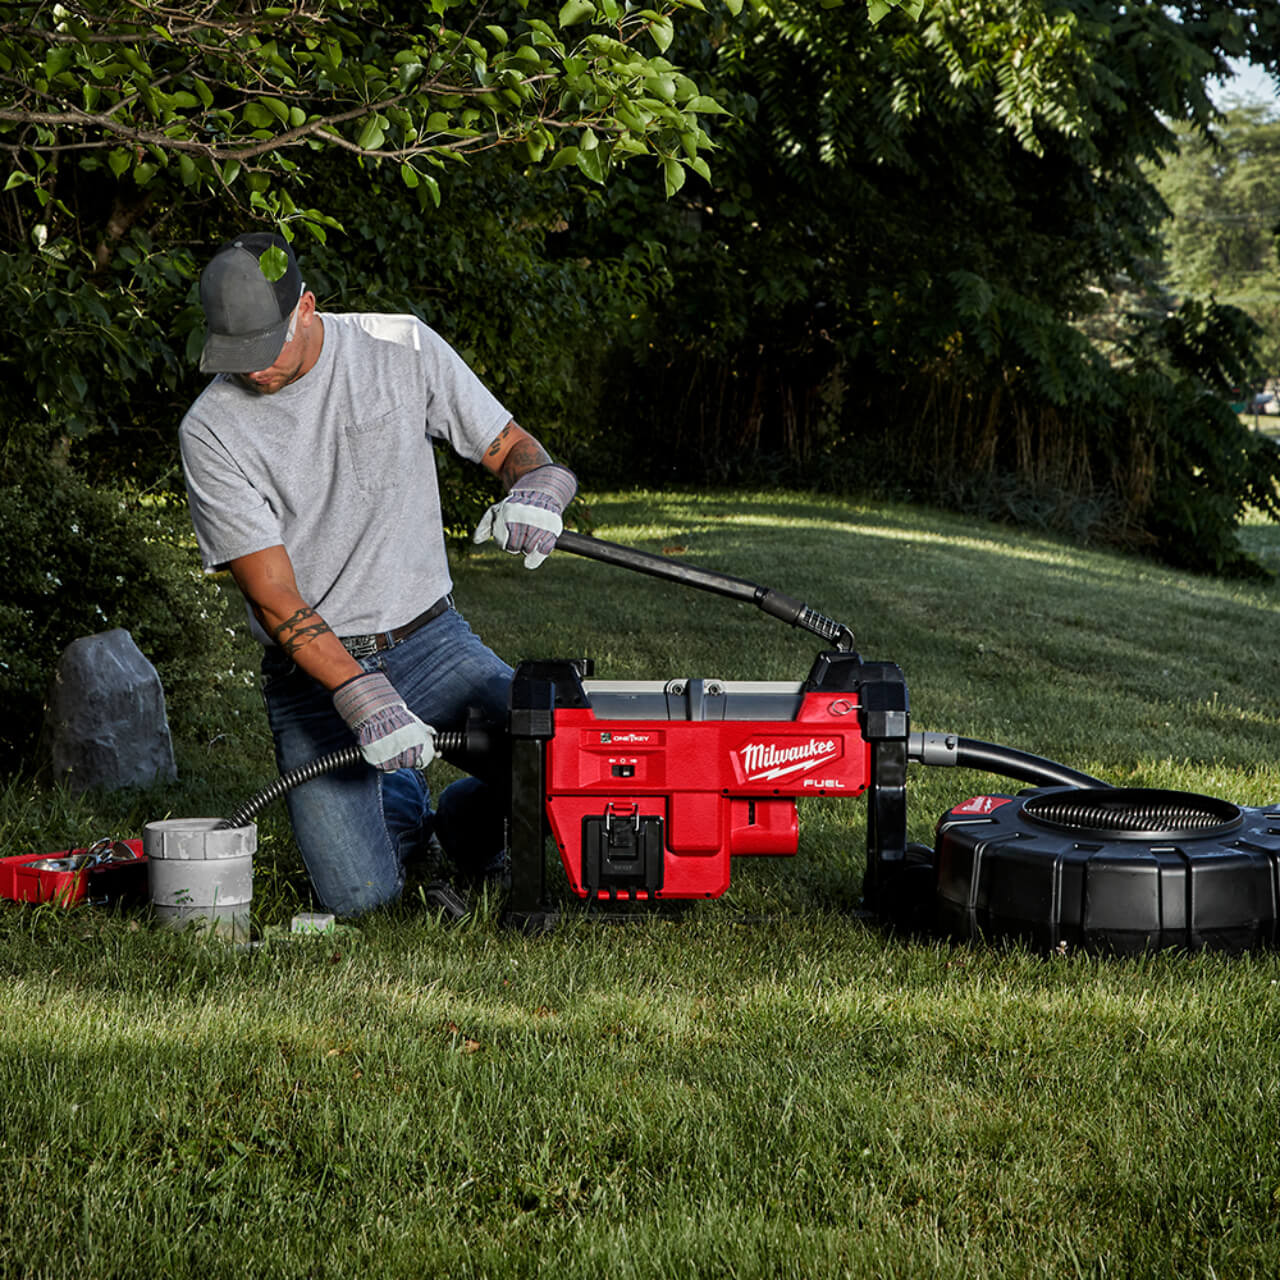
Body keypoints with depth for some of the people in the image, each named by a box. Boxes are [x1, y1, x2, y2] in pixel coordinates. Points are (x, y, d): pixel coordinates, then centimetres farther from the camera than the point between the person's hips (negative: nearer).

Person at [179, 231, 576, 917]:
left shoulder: (405, 348, -4)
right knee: (358, 896, -16)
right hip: (313, 672, -2)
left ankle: (466, 822, 14)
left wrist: (537, 485, -21)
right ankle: (398, 804, 21)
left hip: (430, 637, 2)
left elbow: (513, 448, 5)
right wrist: (363, 699, -28)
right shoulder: (211, 431, -11)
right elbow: (275, 600, -15)